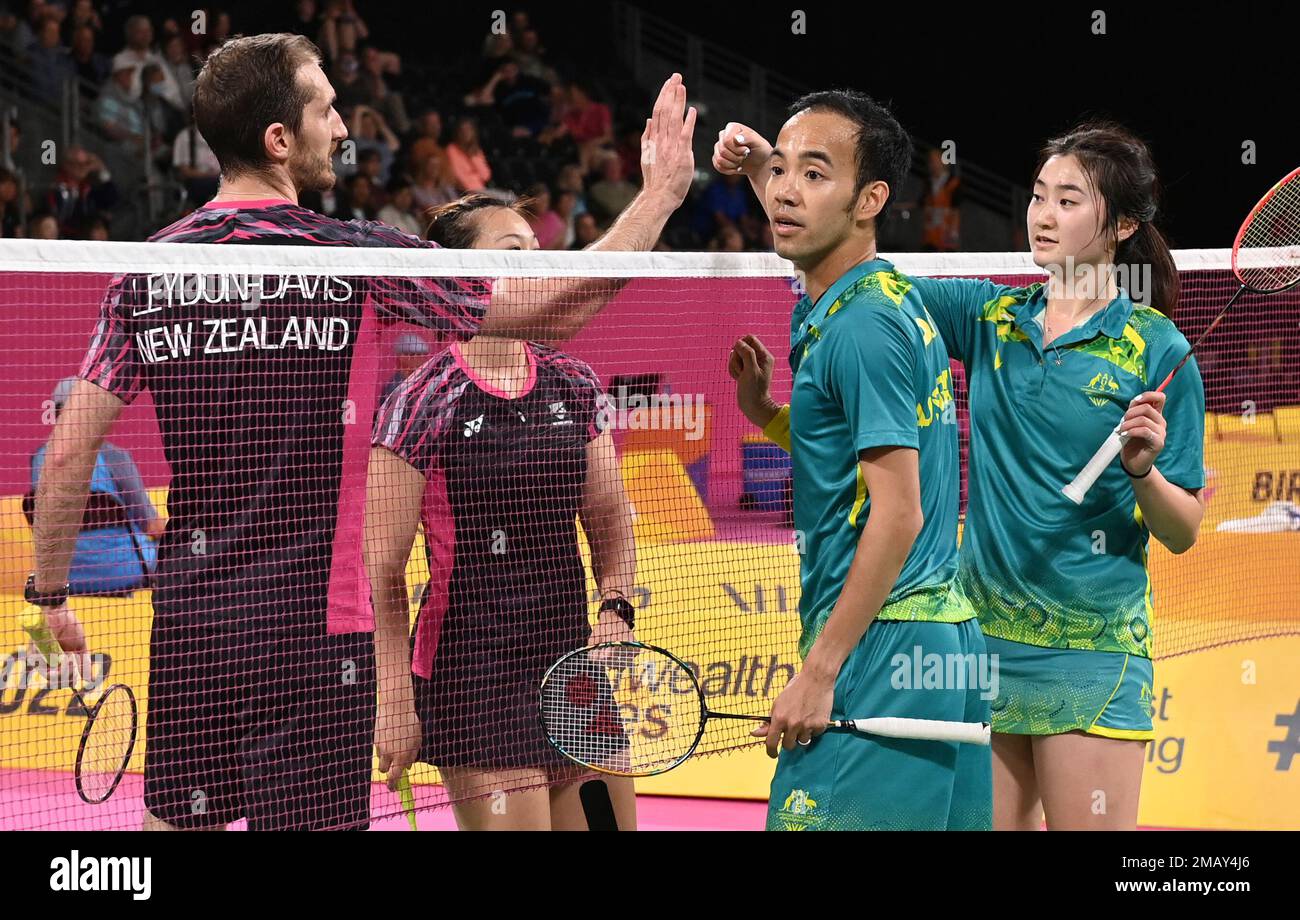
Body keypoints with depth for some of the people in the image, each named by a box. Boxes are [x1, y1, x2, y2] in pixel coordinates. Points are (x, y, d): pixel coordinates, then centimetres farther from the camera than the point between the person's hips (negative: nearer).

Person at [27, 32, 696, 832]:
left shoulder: (149, 270, 4)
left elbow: (69, 452, 2)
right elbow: (558, 312, -5)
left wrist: (51, 595, 15)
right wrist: (662, 193, 6)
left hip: (187, 620, 5)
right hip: (309, 630, -5)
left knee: (178, 823, 11)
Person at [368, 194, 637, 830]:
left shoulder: (574, 386, 8)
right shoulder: (423, 402, -8)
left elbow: (609, 518, 18)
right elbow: (383, 568, -8)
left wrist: (615, 610, 0)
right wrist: (394, 703, -11)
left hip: (576, 663, 6)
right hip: (471, 676, -6)